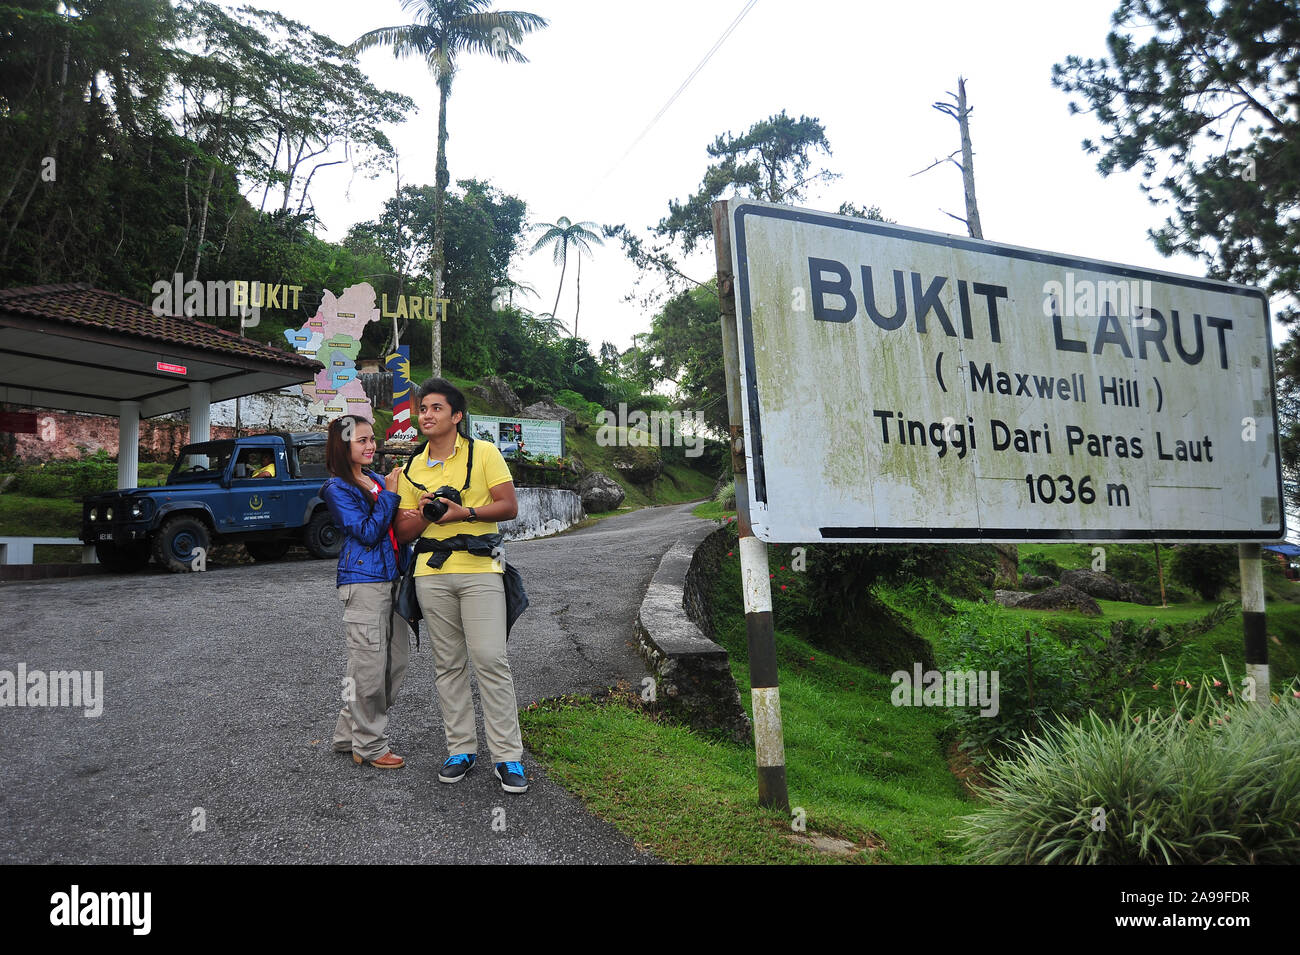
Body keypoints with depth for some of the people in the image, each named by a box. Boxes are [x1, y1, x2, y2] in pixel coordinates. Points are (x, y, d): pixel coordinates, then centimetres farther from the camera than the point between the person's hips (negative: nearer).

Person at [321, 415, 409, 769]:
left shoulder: (378, 480, 16)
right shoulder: (338, 488, -5)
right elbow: (367, 532, -14)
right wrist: (390, 494, -11)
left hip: (390, 578, 8)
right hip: (363, 582, -8)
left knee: (397, 660, 10)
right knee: (370, 666, -3)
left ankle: (351, 732, 23)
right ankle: (369, 746, 10)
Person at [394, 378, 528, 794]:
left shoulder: (483, 452, 3)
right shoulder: (412, 469, 14)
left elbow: (509, 506, -3)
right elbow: (403, 532, 14)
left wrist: (464, 512, -17)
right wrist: (424, 514, -8)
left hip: (479, 568, -4)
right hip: (431, 573, 4)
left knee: (491, 660, -10)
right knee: (448, 664, 8)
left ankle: (507, 756, -3)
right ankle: (460, 749, 17)